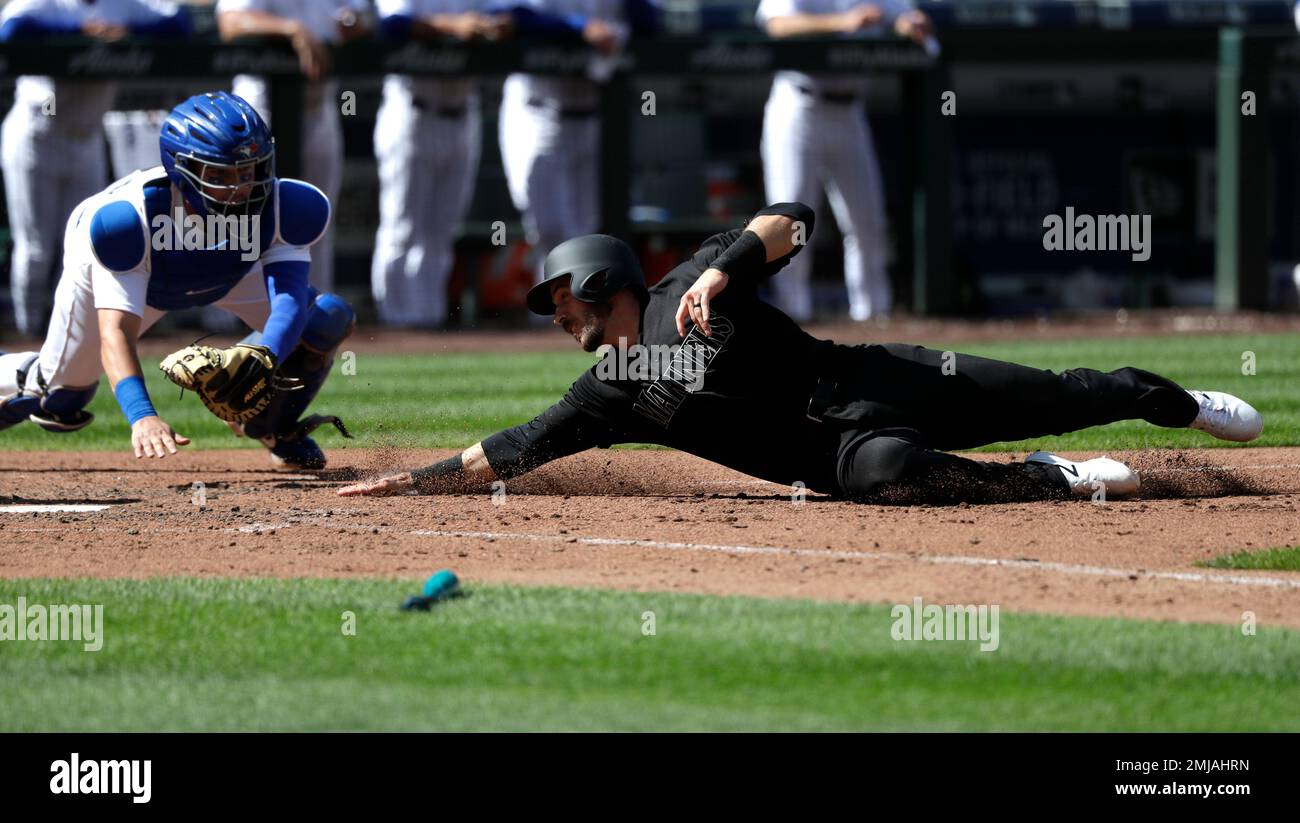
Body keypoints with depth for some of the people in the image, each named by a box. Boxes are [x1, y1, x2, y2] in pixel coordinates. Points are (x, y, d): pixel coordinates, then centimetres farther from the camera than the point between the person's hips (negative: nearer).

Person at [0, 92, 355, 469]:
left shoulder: (281, 209, -38)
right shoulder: (128, 220, -45)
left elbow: (289, 299, -44)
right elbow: (115, 331, -50)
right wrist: (142, 416, -67)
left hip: (233, 270, 3)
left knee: (328, 318, -17)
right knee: (59, 396, 2)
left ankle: (275, 426, 11)